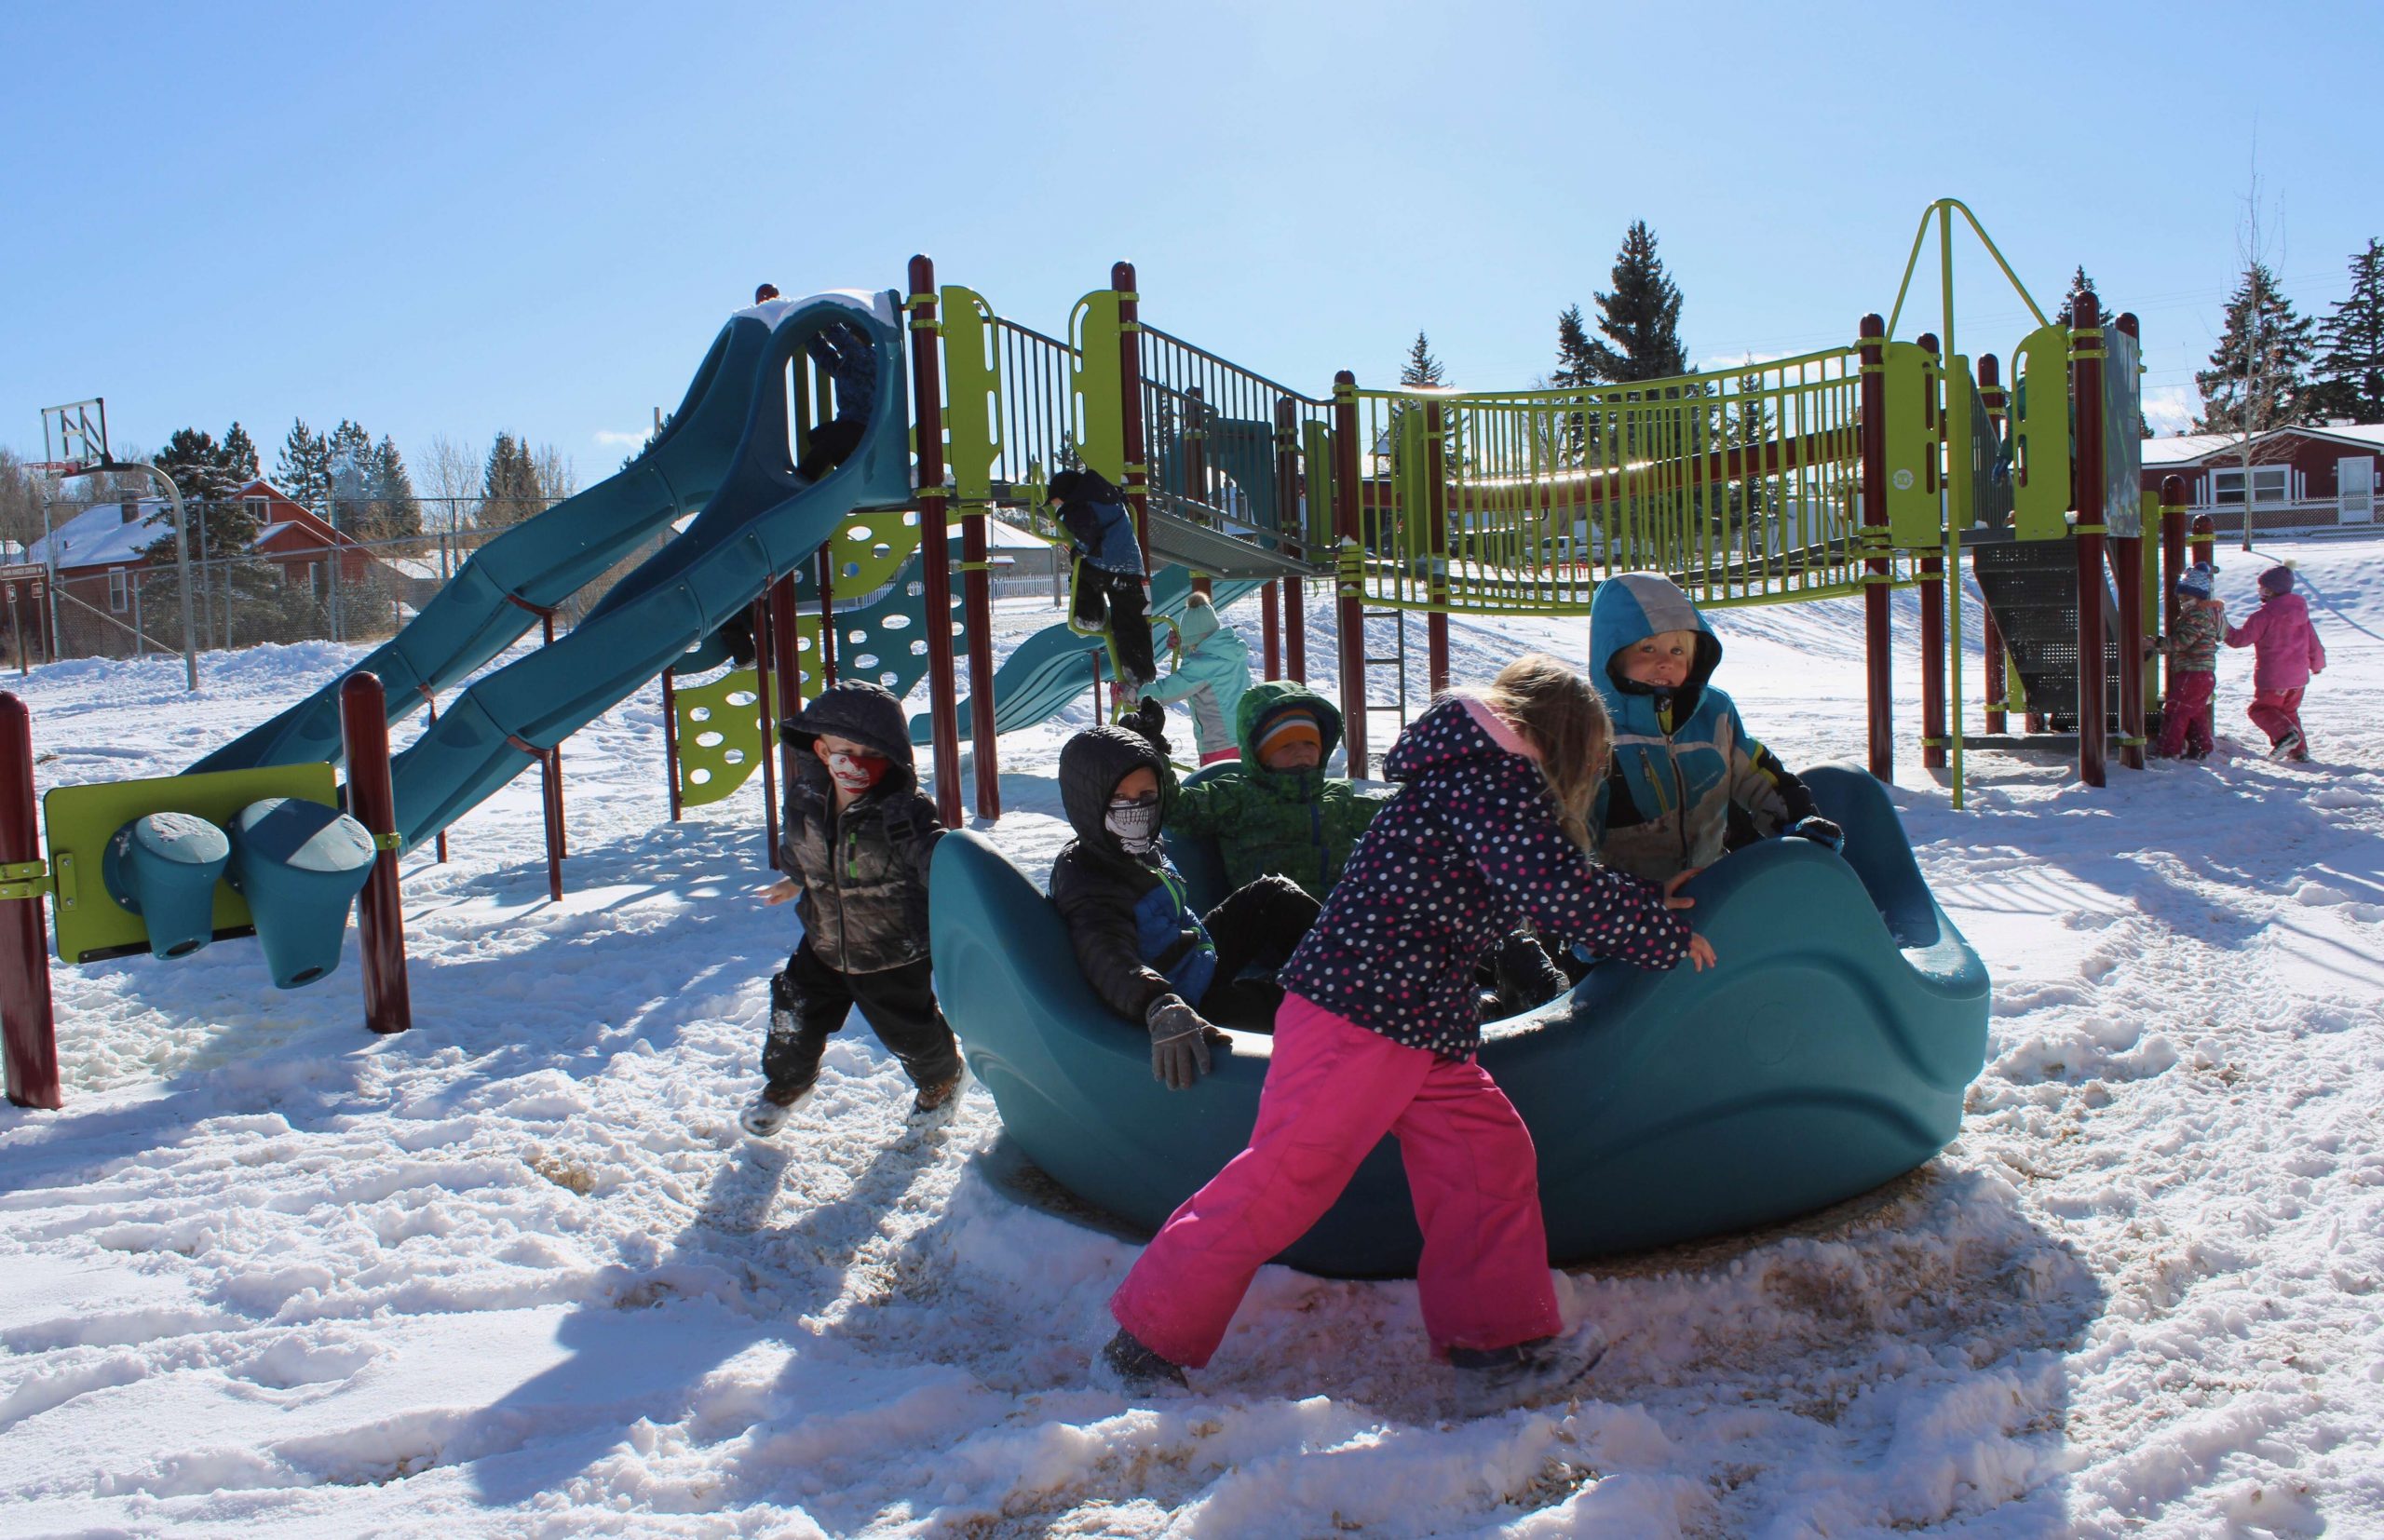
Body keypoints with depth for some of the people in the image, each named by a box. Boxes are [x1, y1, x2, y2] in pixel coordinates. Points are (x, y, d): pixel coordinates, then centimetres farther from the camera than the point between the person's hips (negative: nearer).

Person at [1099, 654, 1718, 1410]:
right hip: (1360, 1010, -11)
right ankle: (1148, 1339, 4)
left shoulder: (1480, 774, 20)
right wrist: (1666, 933, -3)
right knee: (1283, 1179, -6)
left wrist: (1648, 902, 29)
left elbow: (1549, 889, 31)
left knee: (1487, 1150, 7)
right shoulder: (1492, 777, -12)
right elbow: (1562, 893, -18)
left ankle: (1497, 1347, 13)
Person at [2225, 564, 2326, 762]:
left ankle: (2285, 734, -21)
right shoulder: (2301, 612, 8)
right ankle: (2299, 750, 15)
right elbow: (2313, 642, 15)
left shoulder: (2263, 616, -15)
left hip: (2273, 676, -7)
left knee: (2261, 708, 4)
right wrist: (2317, 664, 31)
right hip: (2299, 675, 7)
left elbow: (2240, 638, -11)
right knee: (2289, 711, 20)